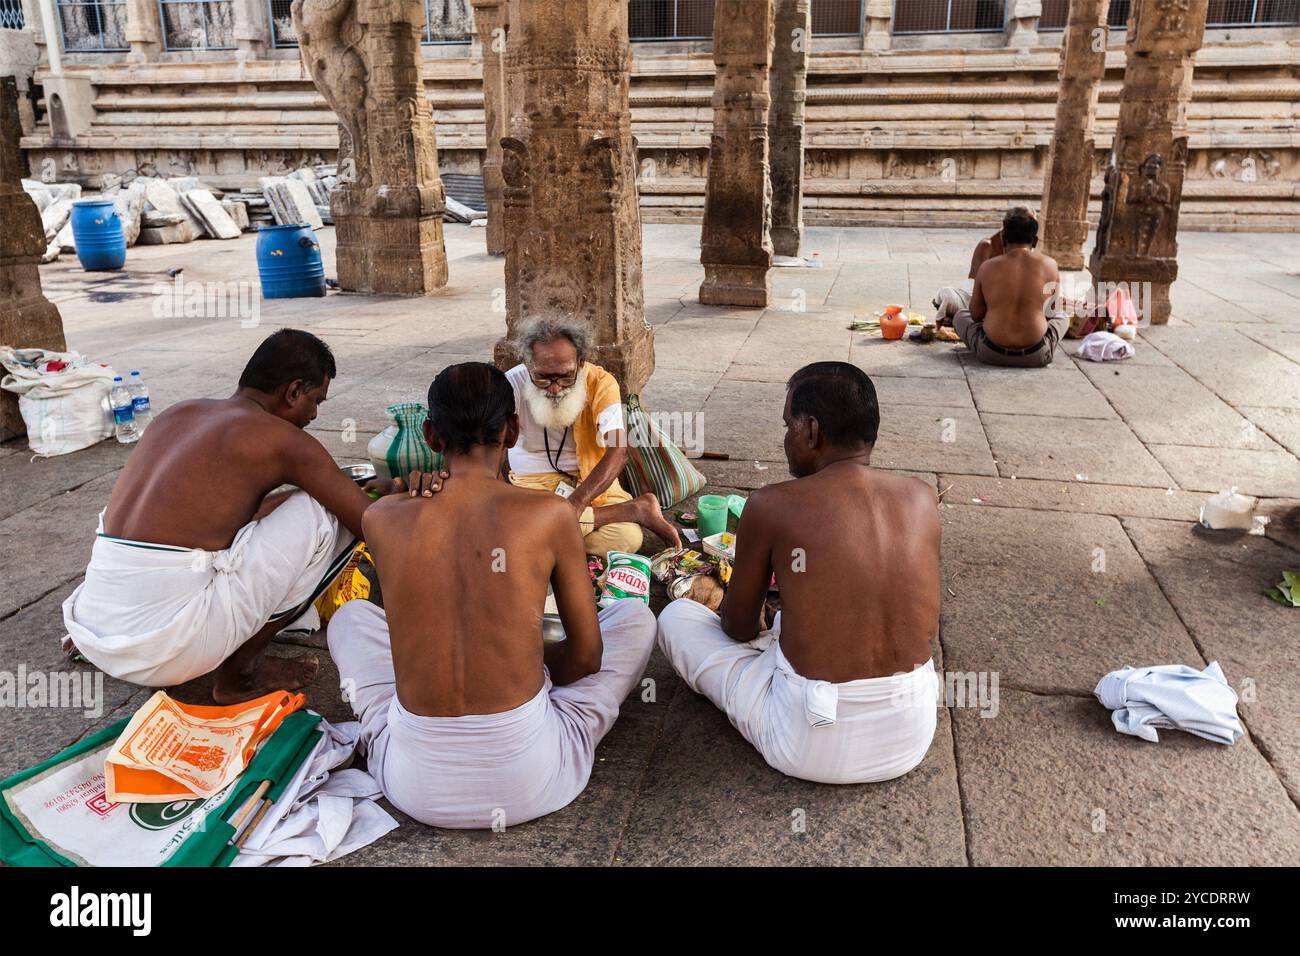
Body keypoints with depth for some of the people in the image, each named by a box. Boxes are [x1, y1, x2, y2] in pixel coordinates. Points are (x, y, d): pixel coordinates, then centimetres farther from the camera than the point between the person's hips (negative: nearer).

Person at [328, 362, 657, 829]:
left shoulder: (381, 519, -4)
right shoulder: (550, 514, -10)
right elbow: (587, 656, 1)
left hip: (418, 788, 3)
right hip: (530, 782, -2)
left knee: (350, 618, 29)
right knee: (635, 617, 19)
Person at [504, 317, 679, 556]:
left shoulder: (601, 382, -16)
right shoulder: (513, 384, -16)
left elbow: (618, 451, -26)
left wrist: (575, 503, -41)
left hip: (592, 476, -1)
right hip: (534, 480, 2)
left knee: (627, 539, -28)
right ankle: (636, 510, -22)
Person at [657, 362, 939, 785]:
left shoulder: (771, 505, -14)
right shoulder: (922, 498, -1)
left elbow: (738, 626, 1)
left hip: (811, 745, -5)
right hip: (913, 735, 6)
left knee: (677, 616, 13)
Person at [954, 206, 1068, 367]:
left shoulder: (987, 268, -5)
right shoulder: (1050, 265, -4)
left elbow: (975, 315, 3)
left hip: (991, 354, -1)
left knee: (960, 316, 28)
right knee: (1062, 316, 32)